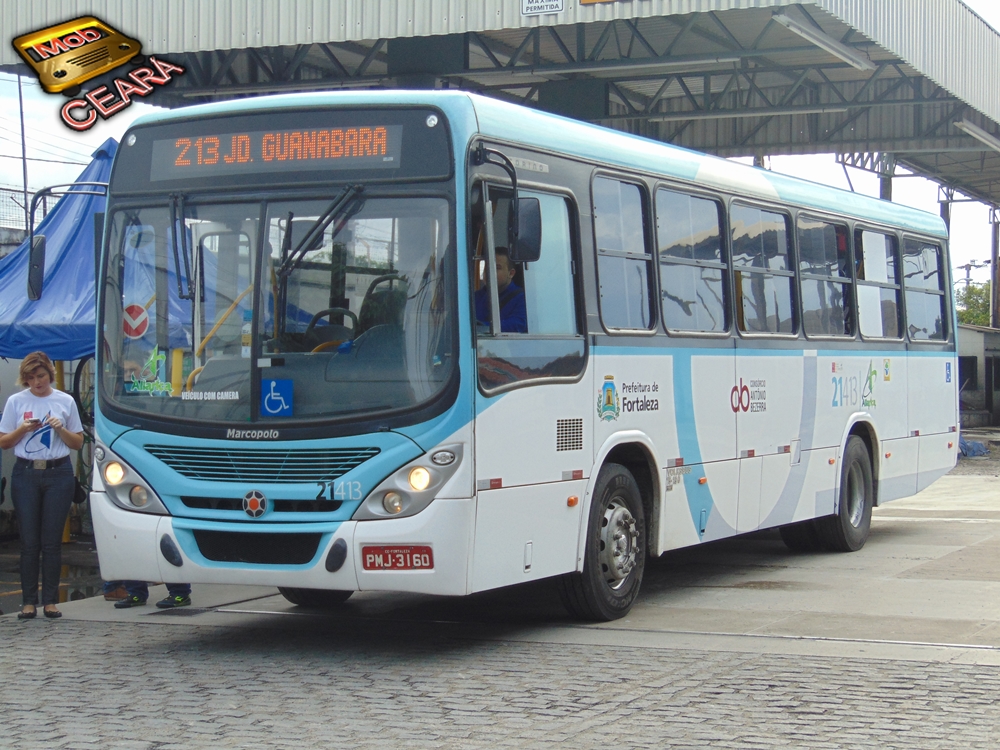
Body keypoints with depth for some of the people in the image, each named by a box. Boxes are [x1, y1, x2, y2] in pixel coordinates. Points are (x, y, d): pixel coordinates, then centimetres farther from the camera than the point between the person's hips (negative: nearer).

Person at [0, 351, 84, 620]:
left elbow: (78, 443, 9)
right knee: (29, 541, 0)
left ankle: (50, 600, 6)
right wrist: (23, 429, -9)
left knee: (52, 541, 0)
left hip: (58, 474, 0)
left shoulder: (65, 401, 7)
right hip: (25, 474, 0)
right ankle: (29, 601, 4)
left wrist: (60, 429, -9)